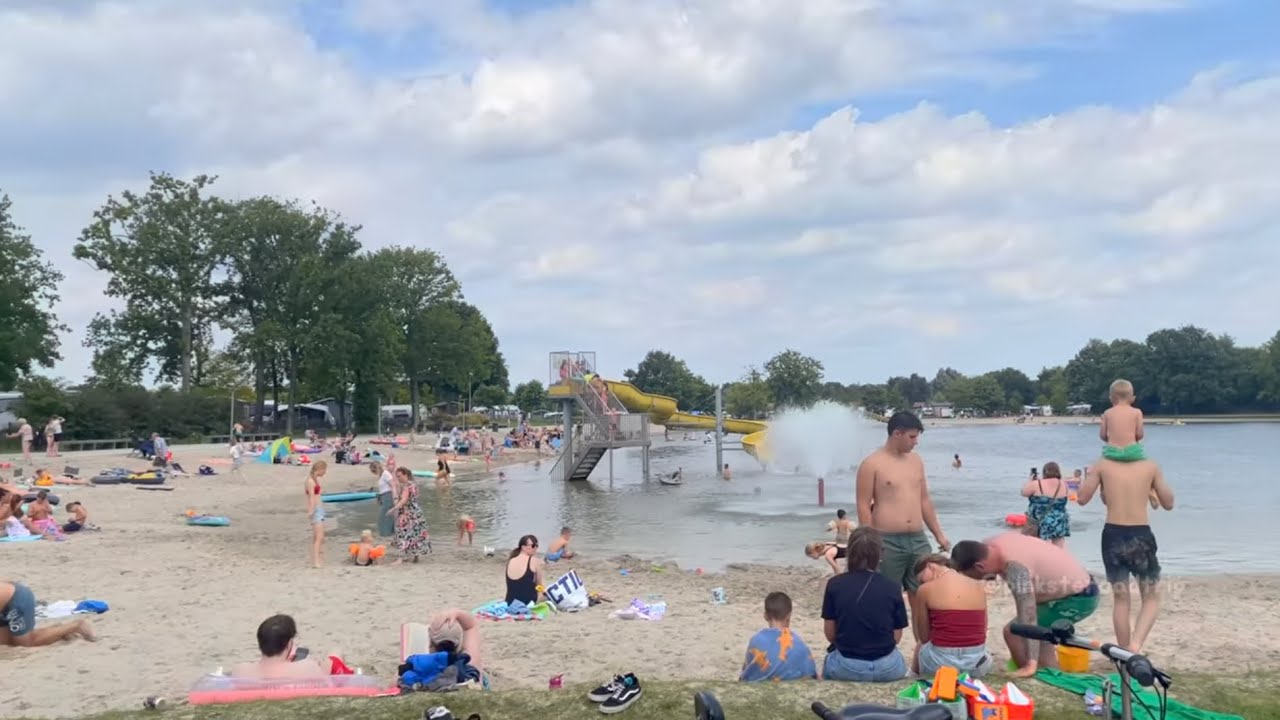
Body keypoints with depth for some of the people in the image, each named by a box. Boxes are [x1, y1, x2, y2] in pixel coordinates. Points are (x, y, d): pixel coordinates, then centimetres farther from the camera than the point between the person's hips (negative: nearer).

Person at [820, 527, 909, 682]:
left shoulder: (835, 584, -7)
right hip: (887, 668, 0)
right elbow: (897, 636, 0)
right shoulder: (892, 588, -7)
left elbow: (830, 634, -1)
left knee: (829, 666, 34)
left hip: (846, 667, 0)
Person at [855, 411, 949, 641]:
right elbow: (863, 507, -8)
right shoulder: (872, 464, -7)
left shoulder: (916, 461, 12)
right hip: (888, 543, -6)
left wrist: (938, 534, 18)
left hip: (918, 540, 6)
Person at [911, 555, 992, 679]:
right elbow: (981, 632, 13)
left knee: (920, 648, 34)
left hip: (941, 663, -2)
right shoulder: (978, 587, 7)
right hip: (976, 663, 2)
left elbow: (924, 637, 1)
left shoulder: (925, 590, -4)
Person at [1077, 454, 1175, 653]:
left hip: (1113, 535, 1)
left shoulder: (1103, 466, -1)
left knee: (1120, 599, 15)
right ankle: (1135, 646, -9)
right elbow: (1168, 503, 7)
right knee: (1151, 599, 13)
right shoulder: (1150, 467, -1)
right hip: (1140, 536, -1)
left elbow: (1082, 498, 2)